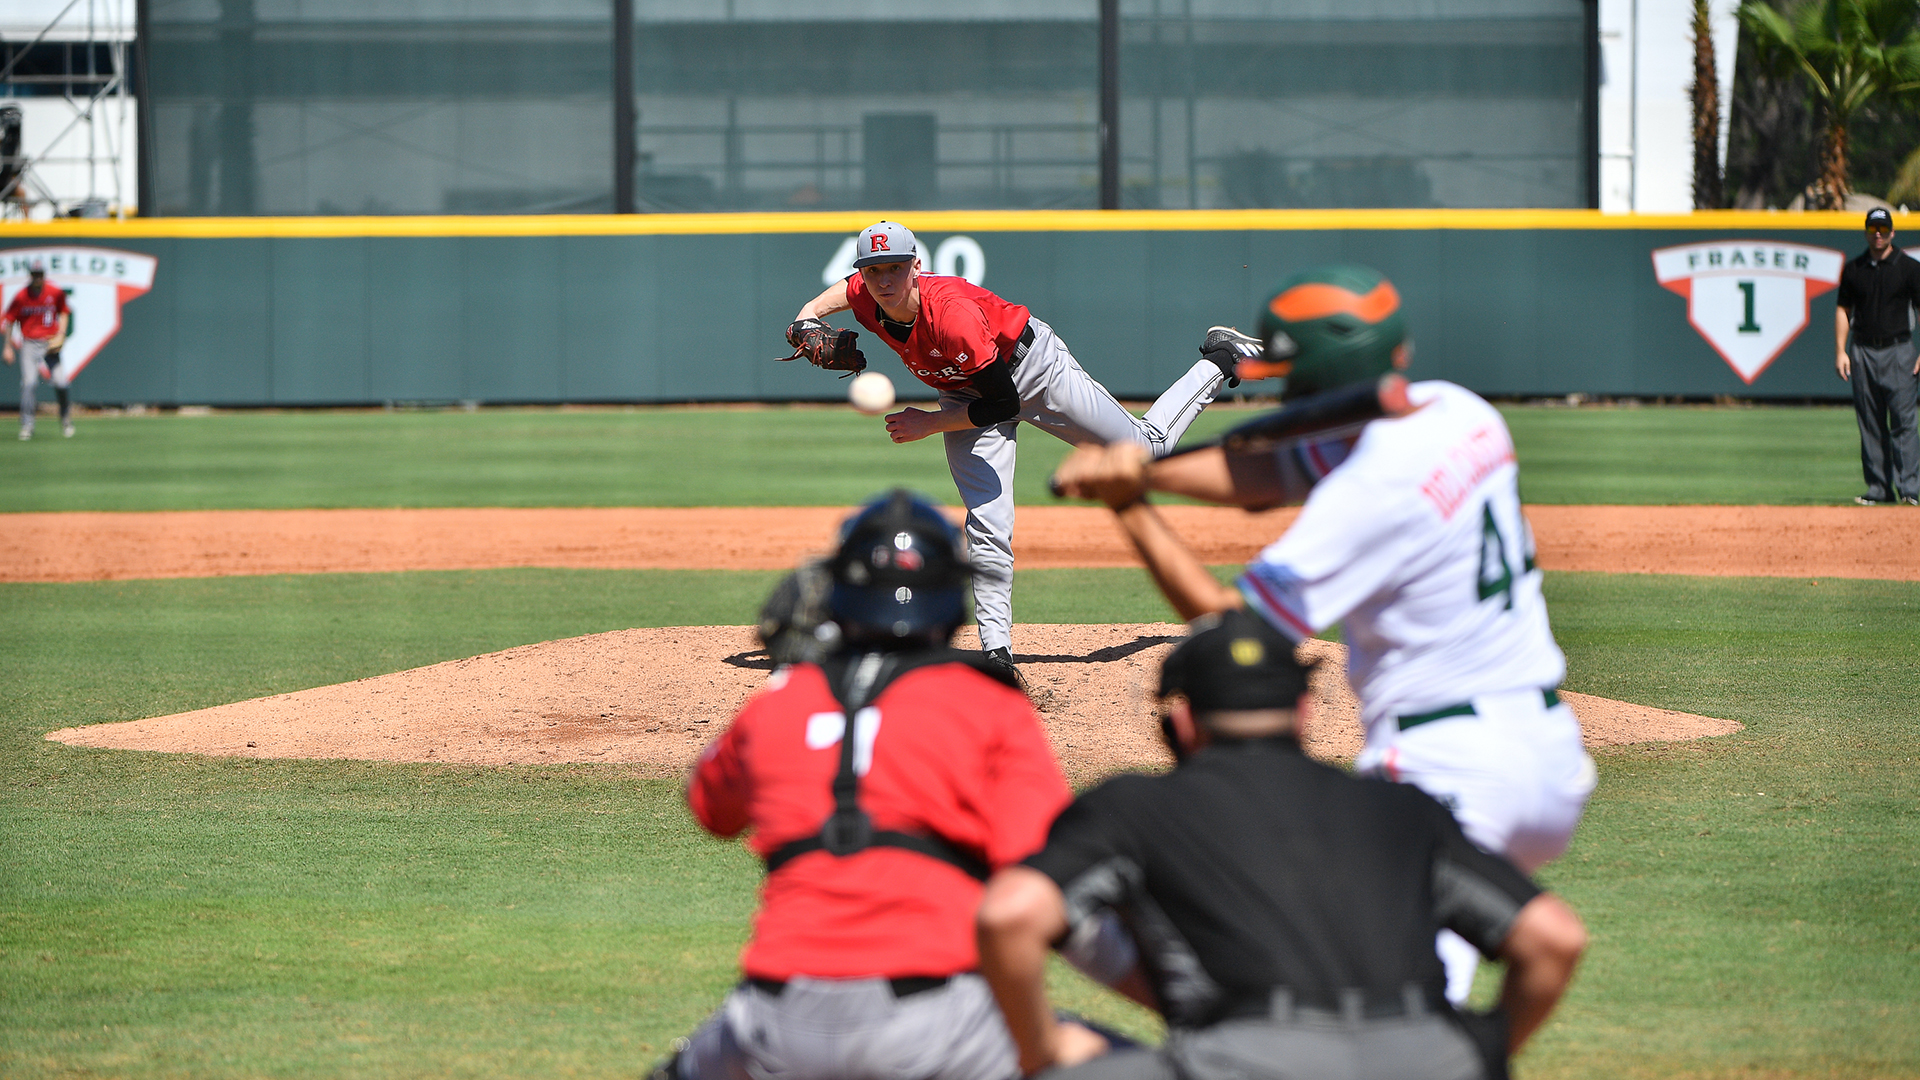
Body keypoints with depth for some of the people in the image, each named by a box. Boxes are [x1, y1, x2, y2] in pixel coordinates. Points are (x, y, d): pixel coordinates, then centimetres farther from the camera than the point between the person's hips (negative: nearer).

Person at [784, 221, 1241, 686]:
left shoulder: (953, 314, -41)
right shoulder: (867, 298, -21)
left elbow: (1005, 403, -33)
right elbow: (842, 290, 9)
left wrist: (929, 423, -27)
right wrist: (807, 319, -10)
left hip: (1033, 366, -5)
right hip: (964, 392, 5)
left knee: (1148, 447, 11)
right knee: (987, 528, -11)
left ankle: (1217, 365, 35)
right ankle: (997, 654, -7)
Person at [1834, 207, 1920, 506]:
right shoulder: (1854, 269, 10)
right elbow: (1843, 310, 13)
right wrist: (1840, 351, 4)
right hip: (1862, 352, 3)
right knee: (1870, 425, 3)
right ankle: (1879, 489, 8)